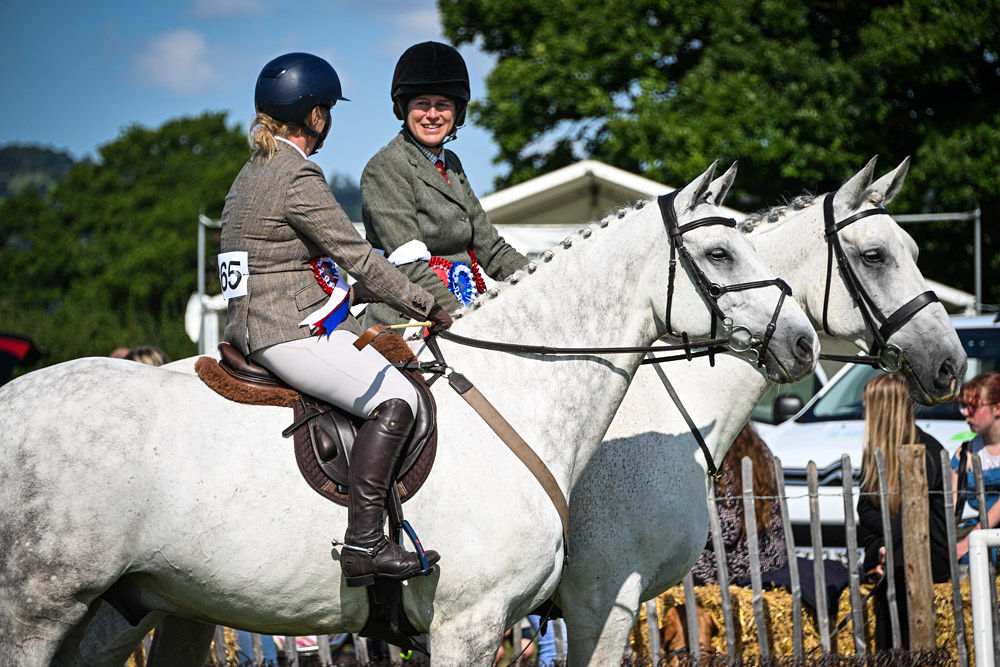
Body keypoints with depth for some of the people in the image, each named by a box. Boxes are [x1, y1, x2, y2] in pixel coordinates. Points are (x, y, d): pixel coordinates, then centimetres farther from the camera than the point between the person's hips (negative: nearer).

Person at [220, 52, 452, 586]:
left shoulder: (253, 172, 18)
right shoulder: (299, 179, -14)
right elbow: (358, 258, -13)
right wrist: (425, 305, -5)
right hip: (290, 335, -11)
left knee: (391, 384, 21)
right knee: (395, 398, -21)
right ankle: (363, 542, -29)